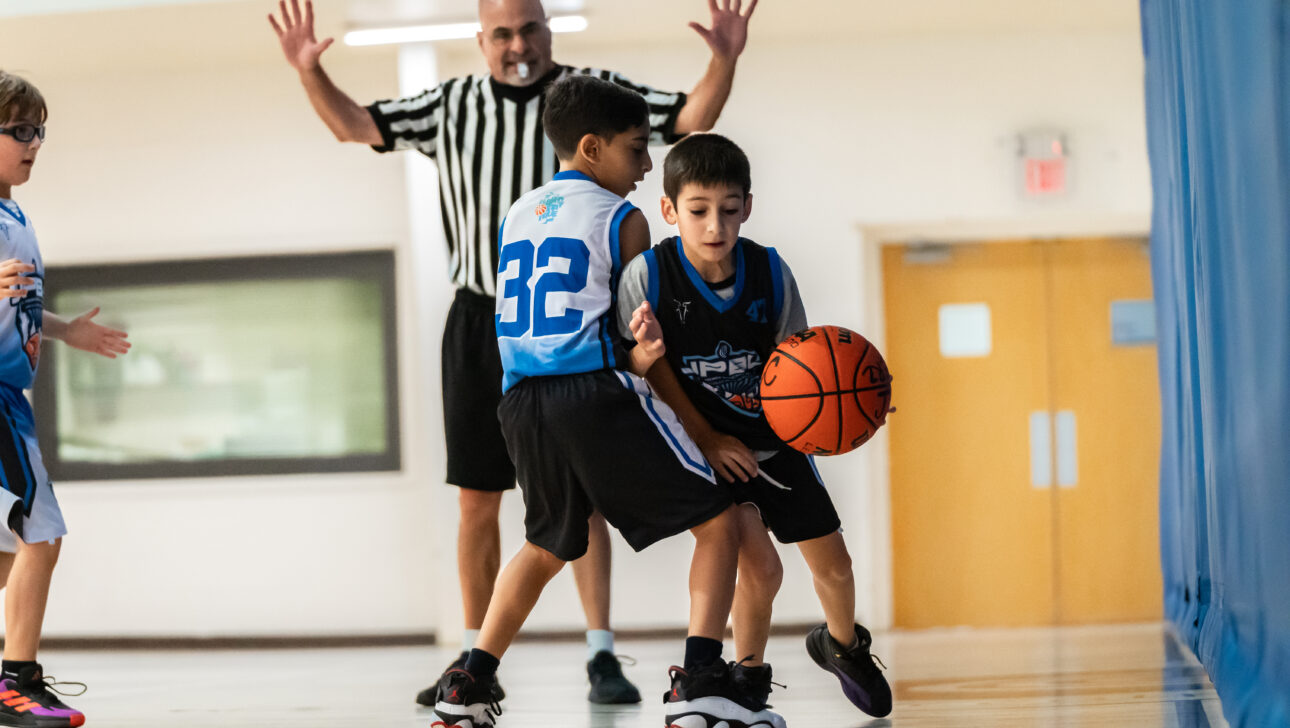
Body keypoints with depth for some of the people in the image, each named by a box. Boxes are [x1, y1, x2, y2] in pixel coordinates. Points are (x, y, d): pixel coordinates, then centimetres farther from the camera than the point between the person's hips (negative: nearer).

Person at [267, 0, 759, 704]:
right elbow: (354, 125, 8)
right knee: (476, 500, 7)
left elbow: (692, 117, -6)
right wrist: (309, 70, -8)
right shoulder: (450, 106, 5)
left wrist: (724, 60, -23)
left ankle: (601, 657, -2)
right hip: (479, 323, 3)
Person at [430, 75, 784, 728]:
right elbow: (644, 321, -1)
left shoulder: (517, 215, 20)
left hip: (522, 398, 7)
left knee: (546, 545, 28)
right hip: (596, 391, -7)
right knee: (717, 522, 2)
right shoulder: (622, 220, 2)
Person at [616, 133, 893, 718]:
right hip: (704, 445, -3)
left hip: (773, 436, 3)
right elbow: (652, 367, -11)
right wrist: (706, 438, -12)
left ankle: (842, 646, 42)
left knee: (832, 561, 9)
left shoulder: (769, 271, -12)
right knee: (759, 565, -19)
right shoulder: (648, 275, -20)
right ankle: (749, 673, 8)